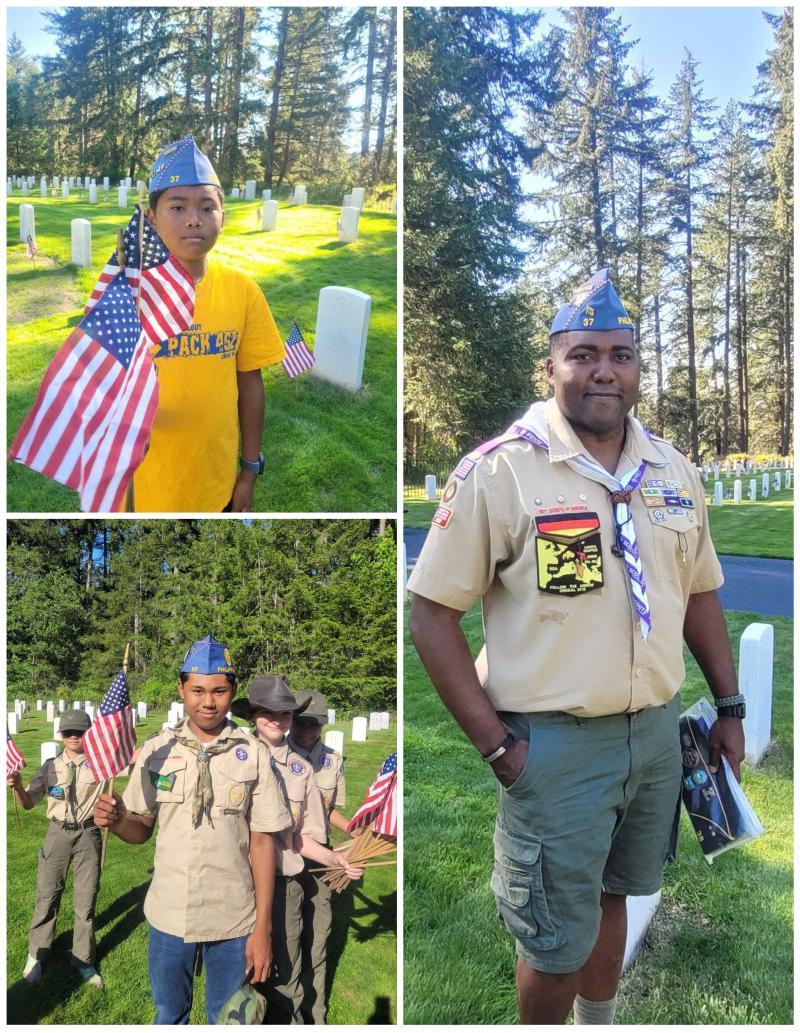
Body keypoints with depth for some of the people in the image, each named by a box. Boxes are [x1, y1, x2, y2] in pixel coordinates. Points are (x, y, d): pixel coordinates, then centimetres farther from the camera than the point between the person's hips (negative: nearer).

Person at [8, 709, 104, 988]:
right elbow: (29, 803, 5)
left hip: (88, 834, -1)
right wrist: (17, 786, -16)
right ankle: (36, 955, 29)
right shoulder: (51, 766, 3)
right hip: (57, 834, 1)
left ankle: (83, 960, 23)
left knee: (85, 899, 7)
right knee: (47, 895, 9)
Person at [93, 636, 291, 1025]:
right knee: (169, 1018, 19)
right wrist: (116, 819, -20)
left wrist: (263, 928, -7)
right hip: (169, 915, 2)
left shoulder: (252, 755, -7)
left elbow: (262, 841, -6)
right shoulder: (156, 750, -2)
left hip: (233, 921, -2)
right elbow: (141, 829, 3)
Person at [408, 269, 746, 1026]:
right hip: (555, 743, -5)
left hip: (657, 731, 6)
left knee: (609, 896, 25)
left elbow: (699, 592, 15)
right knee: (557, 940, 8)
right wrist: (494, 742, -15)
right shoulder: (498, 471, -15)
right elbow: (432, 611, -14)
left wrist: (728, 707, 13)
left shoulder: (673, 472, 5)